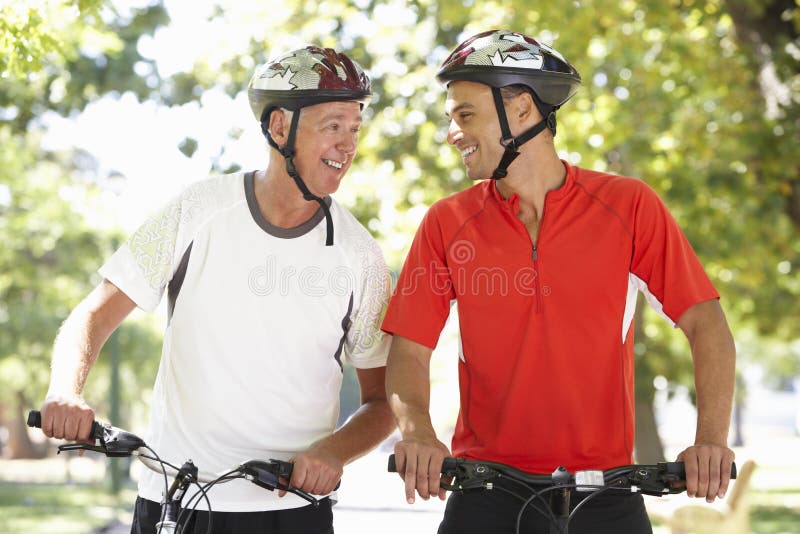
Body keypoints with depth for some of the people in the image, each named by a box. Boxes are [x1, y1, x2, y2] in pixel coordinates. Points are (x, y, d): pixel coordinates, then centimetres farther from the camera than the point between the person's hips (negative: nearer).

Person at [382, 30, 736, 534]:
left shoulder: (628, 205, -3)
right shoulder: (447, 223, 1)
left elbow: (707, 325, -5)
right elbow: (410, 351, -1)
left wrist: (711, 438, -19)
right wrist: (418, 434, -21)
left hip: (603, 492, -1)